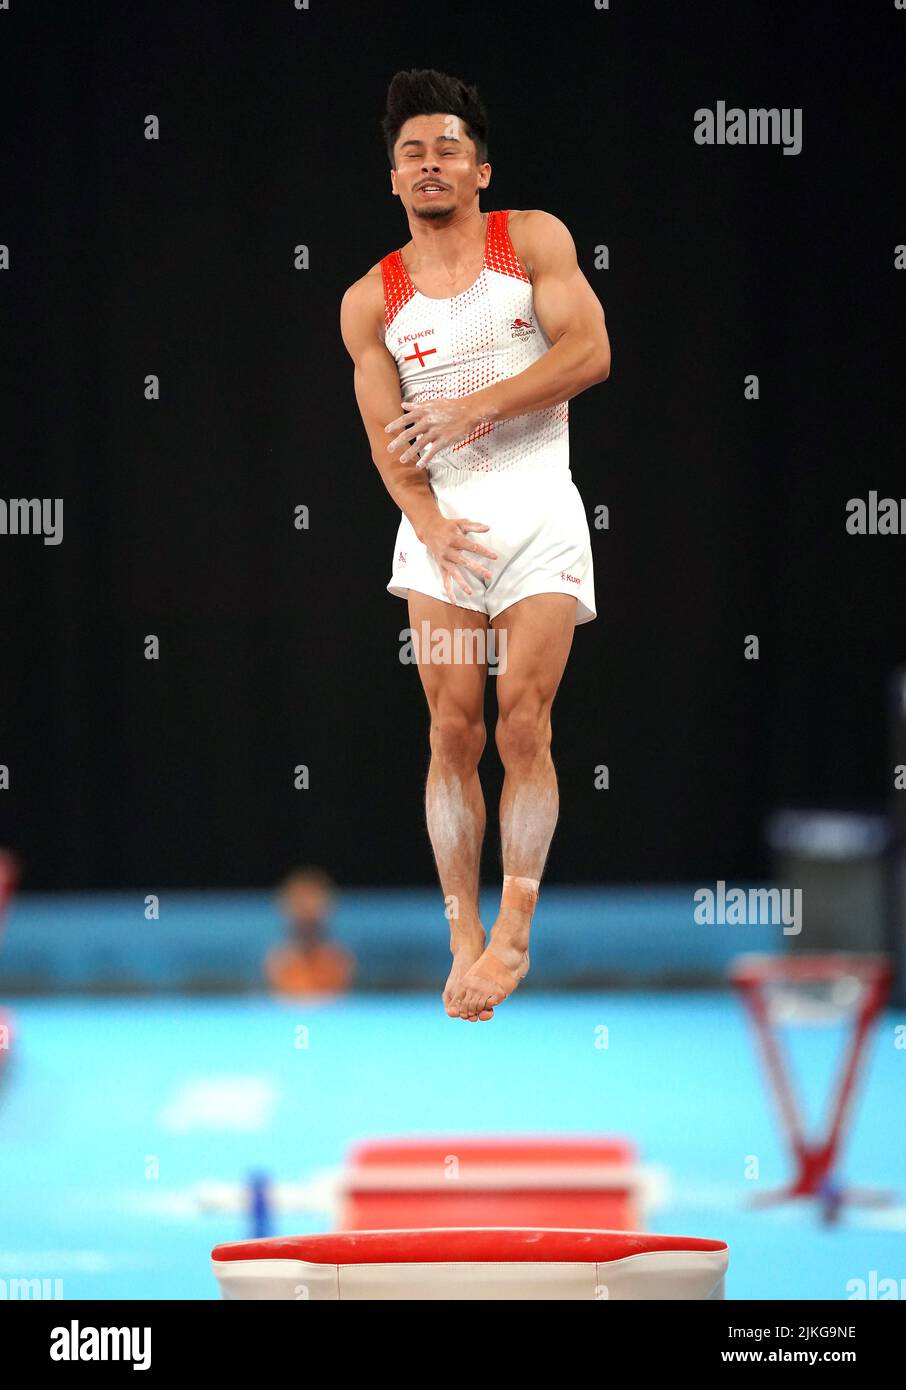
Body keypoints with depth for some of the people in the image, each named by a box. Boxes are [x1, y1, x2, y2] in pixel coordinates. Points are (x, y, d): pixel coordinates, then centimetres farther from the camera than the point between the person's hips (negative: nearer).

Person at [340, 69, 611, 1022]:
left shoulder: (533, 240, 3)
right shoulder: (371, 299, 7)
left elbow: (590, 351, -8)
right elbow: (386, 436, 3)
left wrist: (471, 407, -13)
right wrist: (426, 521, -14)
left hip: (537, 504, -1)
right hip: (439, 517, 2)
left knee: (523, 723, -8)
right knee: (453, 730, -5)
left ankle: (514, 929, -2)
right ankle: (463, 938, -3)